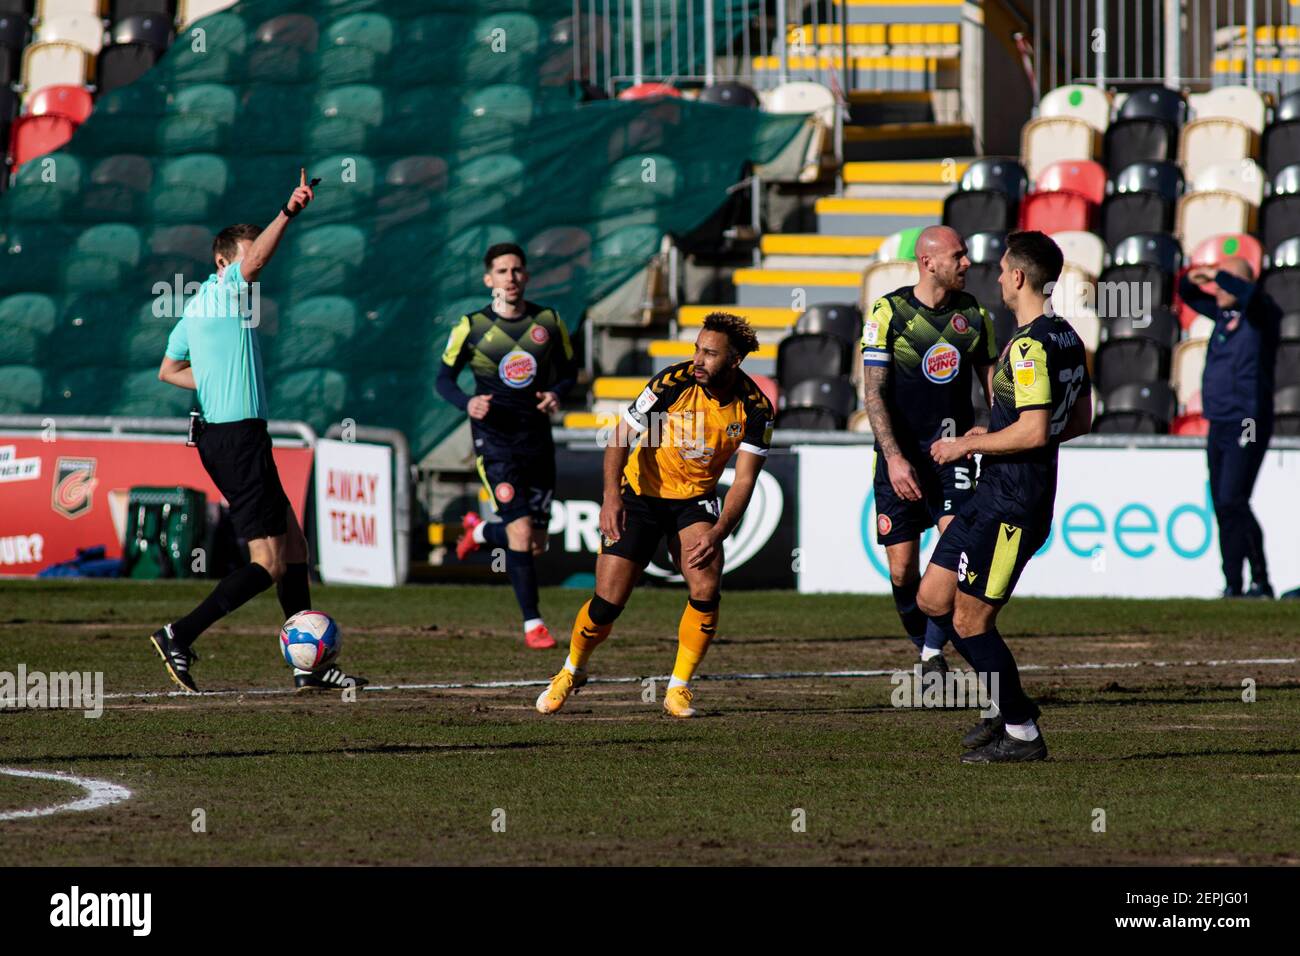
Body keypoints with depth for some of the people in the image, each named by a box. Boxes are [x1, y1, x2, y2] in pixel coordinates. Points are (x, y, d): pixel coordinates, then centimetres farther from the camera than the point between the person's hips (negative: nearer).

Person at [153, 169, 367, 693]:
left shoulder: (197, 304, 17)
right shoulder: (223, 290, -9)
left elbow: (169, 370, 27)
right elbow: (252, 263, -32)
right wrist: (289, 212, -42)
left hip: (220, 438, 10)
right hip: (239, 437, -10)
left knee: (293, 546, 12)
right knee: (268, 564, -10)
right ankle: (180, 636, -10)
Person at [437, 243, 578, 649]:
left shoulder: (548, 322, 2)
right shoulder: (472, 327, -4)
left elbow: (568, 371, 13)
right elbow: (444, 376, 4)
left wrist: (556, 393, -9)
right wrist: (466, 403, -17)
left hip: (537, 436, 4)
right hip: (494, 437, -4)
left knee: (536, 545, 8)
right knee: (521, 531, -16)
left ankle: (480, 531, 41)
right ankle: (532, 622, -5)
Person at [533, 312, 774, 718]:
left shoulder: (755, 409, -15)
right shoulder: (672, 383, -21)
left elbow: (744, 480, -13)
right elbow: (621, 437, -14)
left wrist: (717, 533, -27)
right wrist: (612, 497, -27)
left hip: (695, 500, 2)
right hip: (641, 493, -2)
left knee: (706, 590, -21)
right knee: (608, 601, -7)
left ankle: (679, 688, -2)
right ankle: (571, 671, 23)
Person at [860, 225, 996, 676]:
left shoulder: (973, 314, 5)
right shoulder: (888, 312, -6)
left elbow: (991, 378, 16)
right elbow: (873, 392, -9)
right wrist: (894, 458, -18)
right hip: (900, 456, -1)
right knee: (902, 569, -1)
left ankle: (933, 655, -13)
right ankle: (923, 646, 22)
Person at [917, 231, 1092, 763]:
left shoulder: (1029, 347, -20)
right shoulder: (1067, 339, 11)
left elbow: (1034, 431, -26)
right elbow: (1080, 420, 20)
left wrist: (967, 445, -14)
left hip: (1010, 507, -10)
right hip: (994, 496, 10)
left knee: (969, 620, -3)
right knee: (933, 599, 14)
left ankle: (1022, 734, 5)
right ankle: (1008, 704, 21)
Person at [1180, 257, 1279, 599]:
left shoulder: (1261, 315, -8)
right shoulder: (1223, 314, 14)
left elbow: (1249, 295, -32)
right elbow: (1188, 296, 27)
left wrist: (1216, 275, -21)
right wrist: (1192, 280, 5)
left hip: (1248, 426, -8)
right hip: (1219, 426, 8)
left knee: (1232, 503, -17)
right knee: (1223, 509, 7)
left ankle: (1260, 581, -13)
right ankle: (1232, 585, 11)